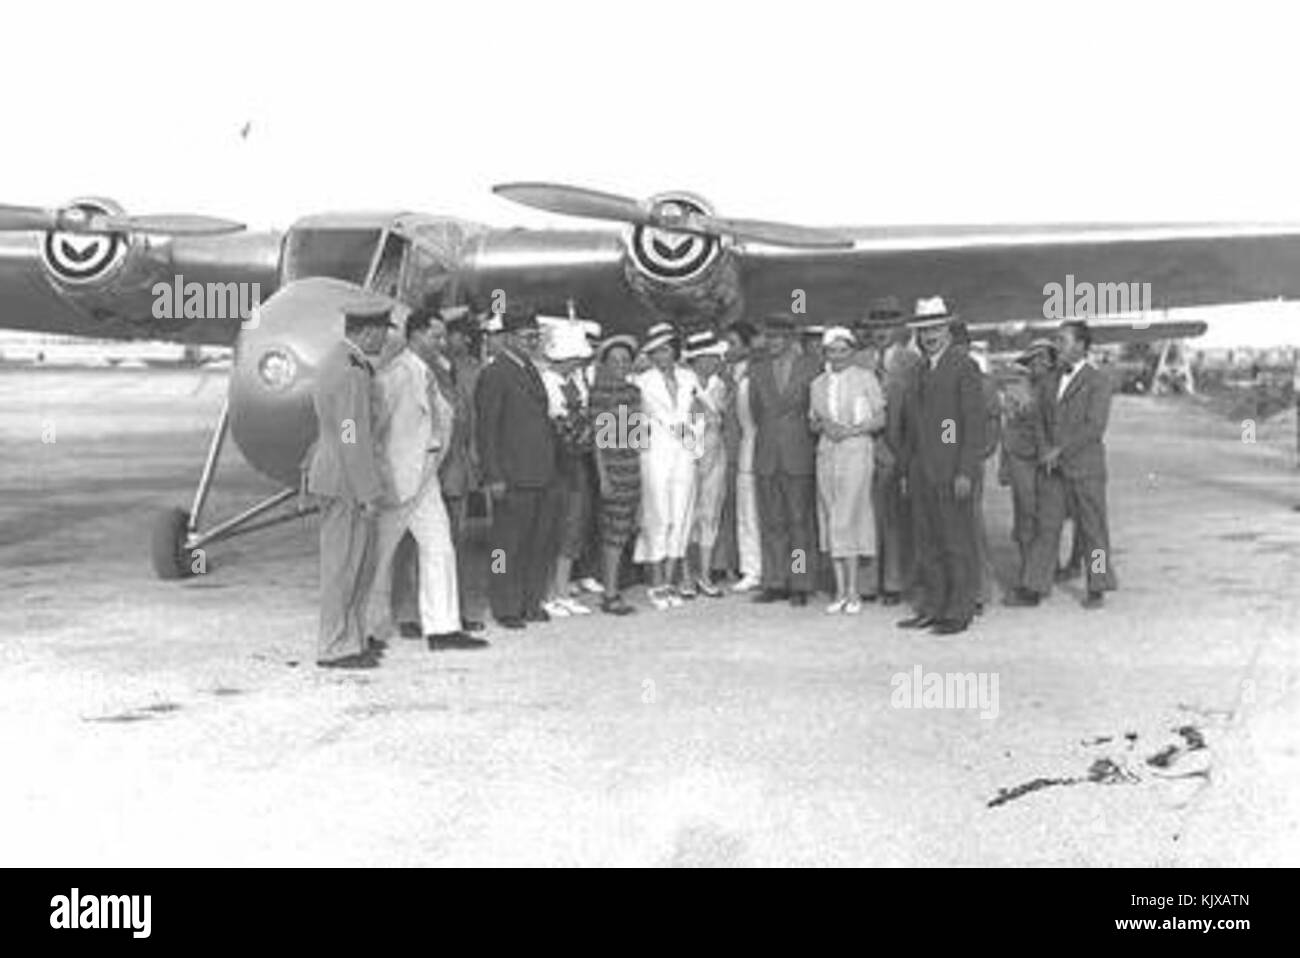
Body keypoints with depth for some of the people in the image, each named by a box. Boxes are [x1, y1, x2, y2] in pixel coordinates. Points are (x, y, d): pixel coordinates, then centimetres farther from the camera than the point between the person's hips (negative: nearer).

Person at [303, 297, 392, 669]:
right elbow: (353, 440, -23)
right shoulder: (352, 374, -21)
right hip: (346, 484, -10)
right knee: (343, 565, -1)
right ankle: (335, 648, 8)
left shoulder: (336, 360, 11)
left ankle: (352, 638, 25)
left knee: (363, 562, 17)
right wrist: (370, 494, -20)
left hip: (334, 476, 10)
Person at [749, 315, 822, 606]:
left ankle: (800, 585, 2)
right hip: (766, 456, 3)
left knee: (801, 522, -2)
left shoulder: (812, 367, 1)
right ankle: (774, 583, 10)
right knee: (770, 523, 4)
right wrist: (767, 433, 11)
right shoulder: (757, 371, 12)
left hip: (800, 454, -3)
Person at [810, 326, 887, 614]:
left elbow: (880, 419, 0)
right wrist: (823, 425, -5)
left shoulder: (865, 377, 1)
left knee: (847, 519, -11)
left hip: (856, 450, -4)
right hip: (826, 453, 5)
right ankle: (840, 592, 8)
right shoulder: (818, 384, 13)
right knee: (830, 520, 3)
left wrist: (851, 430, -13)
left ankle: (853, 592, -5)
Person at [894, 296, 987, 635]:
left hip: (951, 472, -7)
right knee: (926, 543, 10)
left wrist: (966, 471, -17)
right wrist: (906, 470, 15)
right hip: (921, 473, 7)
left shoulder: (964, 367, -6)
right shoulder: (920, 373, 17)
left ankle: (959, 613, 4)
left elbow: (974, 423, -12)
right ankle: (931, 608, 17)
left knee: (957, 544, -2)